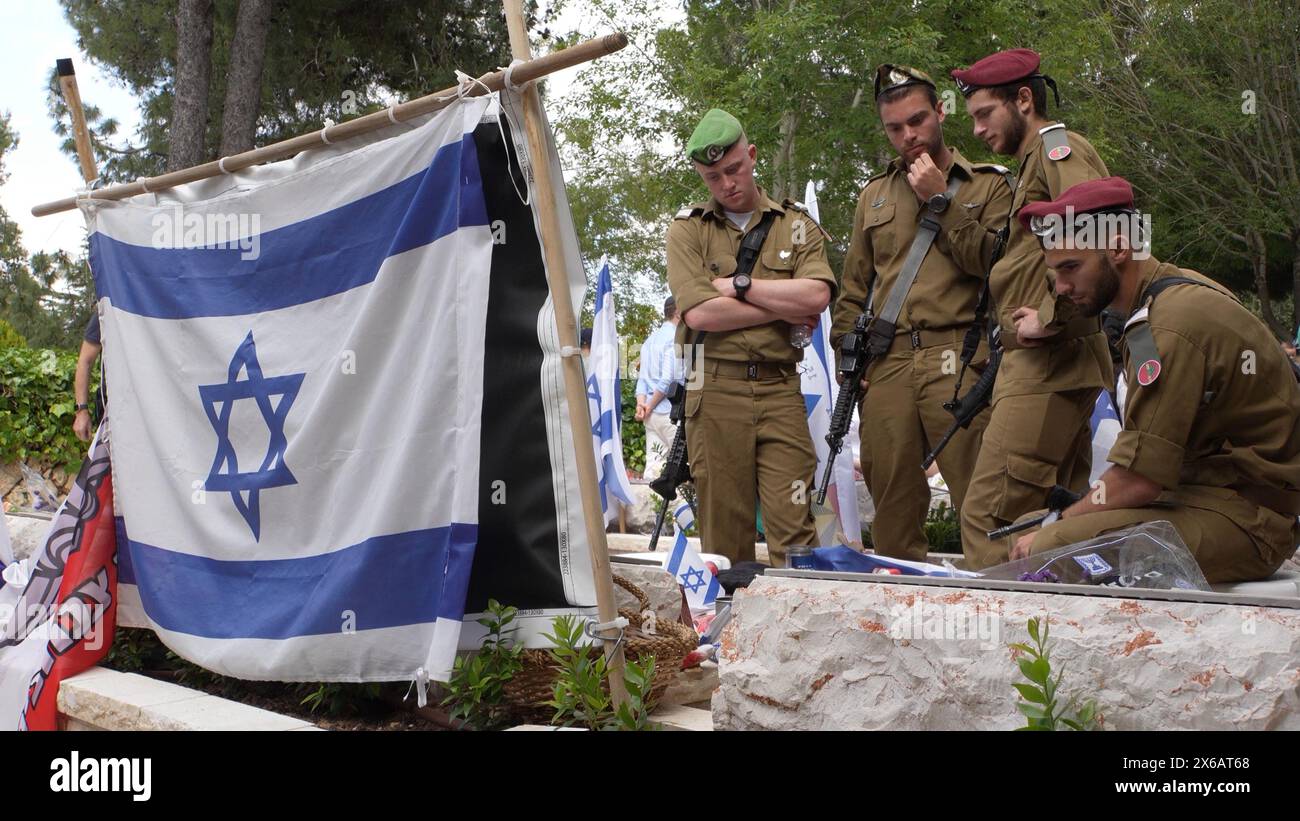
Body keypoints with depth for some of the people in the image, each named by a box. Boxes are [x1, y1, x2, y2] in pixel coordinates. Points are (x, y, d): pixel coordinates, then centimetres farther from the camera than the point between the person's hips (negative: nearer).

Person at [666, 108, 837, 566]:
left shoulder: (796, 225, 13)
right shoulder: (688, 230, 9)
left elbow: (818, 295, -6)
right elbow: (699, 312, -7)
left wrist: (738, 286, -4)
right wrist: (783, 308, -3)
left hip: (780, 389, 1)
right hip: (715, 389, 0)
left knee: (794, 528, -6)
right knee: (724, 532, 2)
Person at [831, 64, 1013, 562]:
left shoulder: (987, 184, 11)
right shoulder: (874, 195, 22)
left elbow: (995, 259, -5)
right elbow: (854, 286, 22)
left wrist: (939, 202, -4)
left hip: (958, 358, -4)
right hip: (887, 365, 4)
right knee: (892, 500, 4)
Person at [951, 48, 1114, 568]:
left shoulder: (1059, 148, -5)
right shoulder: (1036, 162, 26)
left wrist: (1052, 318, -19)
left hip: (1051, 364, -10)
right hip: (1045, 365, 10)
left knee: (988, 518, -15)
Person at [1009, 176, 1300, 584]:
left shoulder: (1170, 327, -21)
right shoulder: (1179, 289, 12)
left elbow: (1139, 480, -21)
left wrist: (1049, 533, -8)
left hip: (1242, 519, -10)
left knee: (1054, 550, -29)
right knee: (1030, 527, 9)